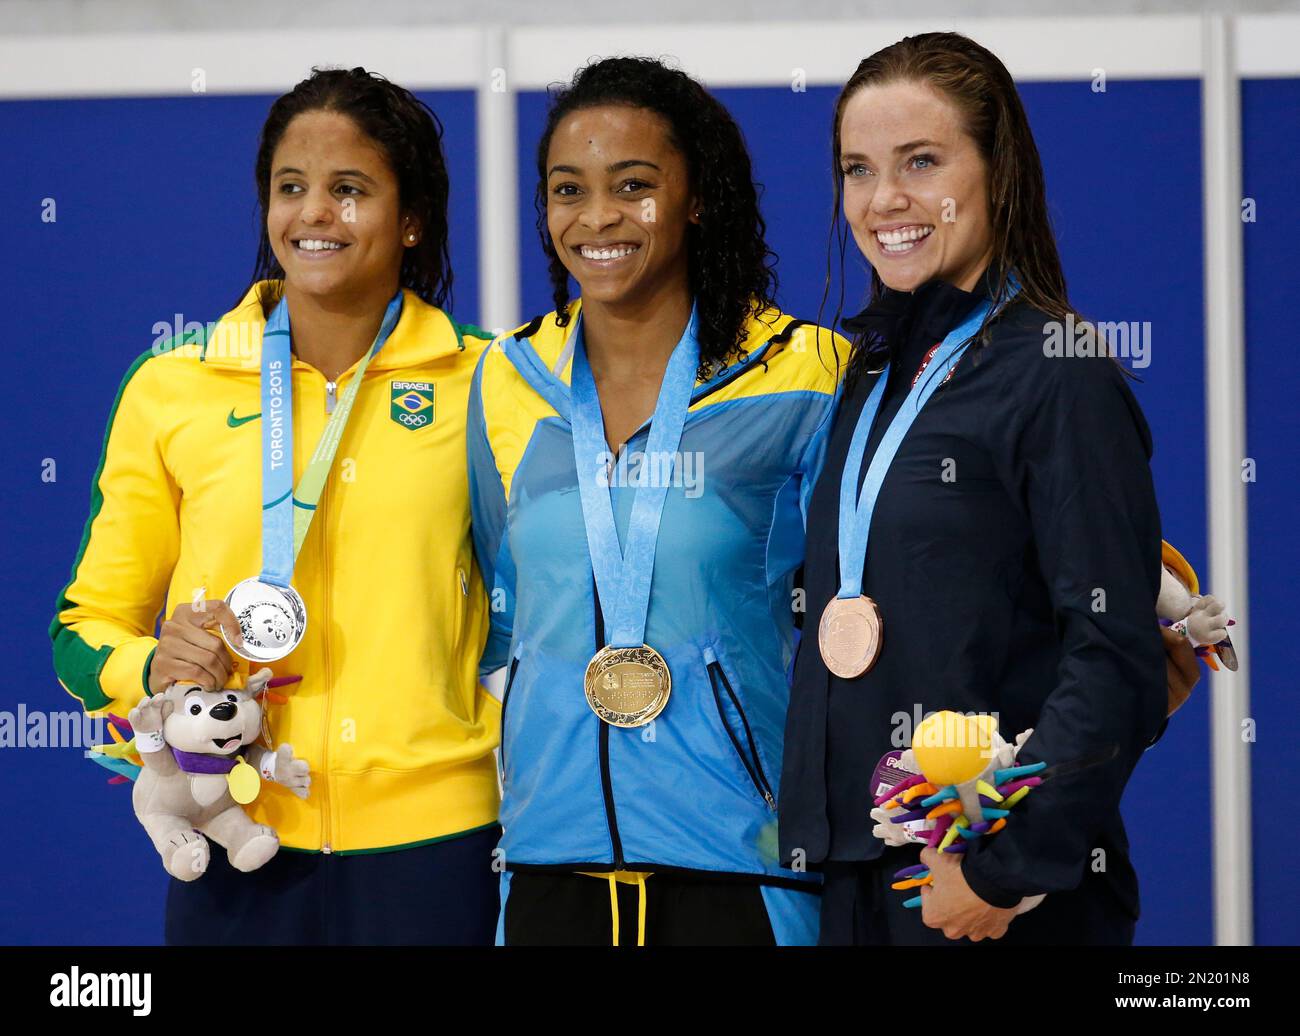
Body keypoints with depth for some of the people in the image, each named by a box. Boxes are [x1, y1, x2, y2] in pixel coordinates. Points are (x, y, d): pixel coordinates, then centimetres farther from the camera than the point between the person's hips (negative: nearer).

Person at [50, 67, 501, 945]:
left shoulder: (483, 384, 3)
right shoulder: (171, 390, 4)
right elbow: (87, 627, 10)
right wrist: (156, 667, -10)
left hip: (433, 842, 0)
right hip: (239, 853, 1)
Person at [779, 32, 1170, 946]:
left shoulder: (1062, 378, -10)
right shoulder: (873, 374, 12)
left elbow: (1117, 666, -16)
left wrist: (1006, 869, -19)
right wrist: (810, 833, 6)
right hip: (852, 871, 6)